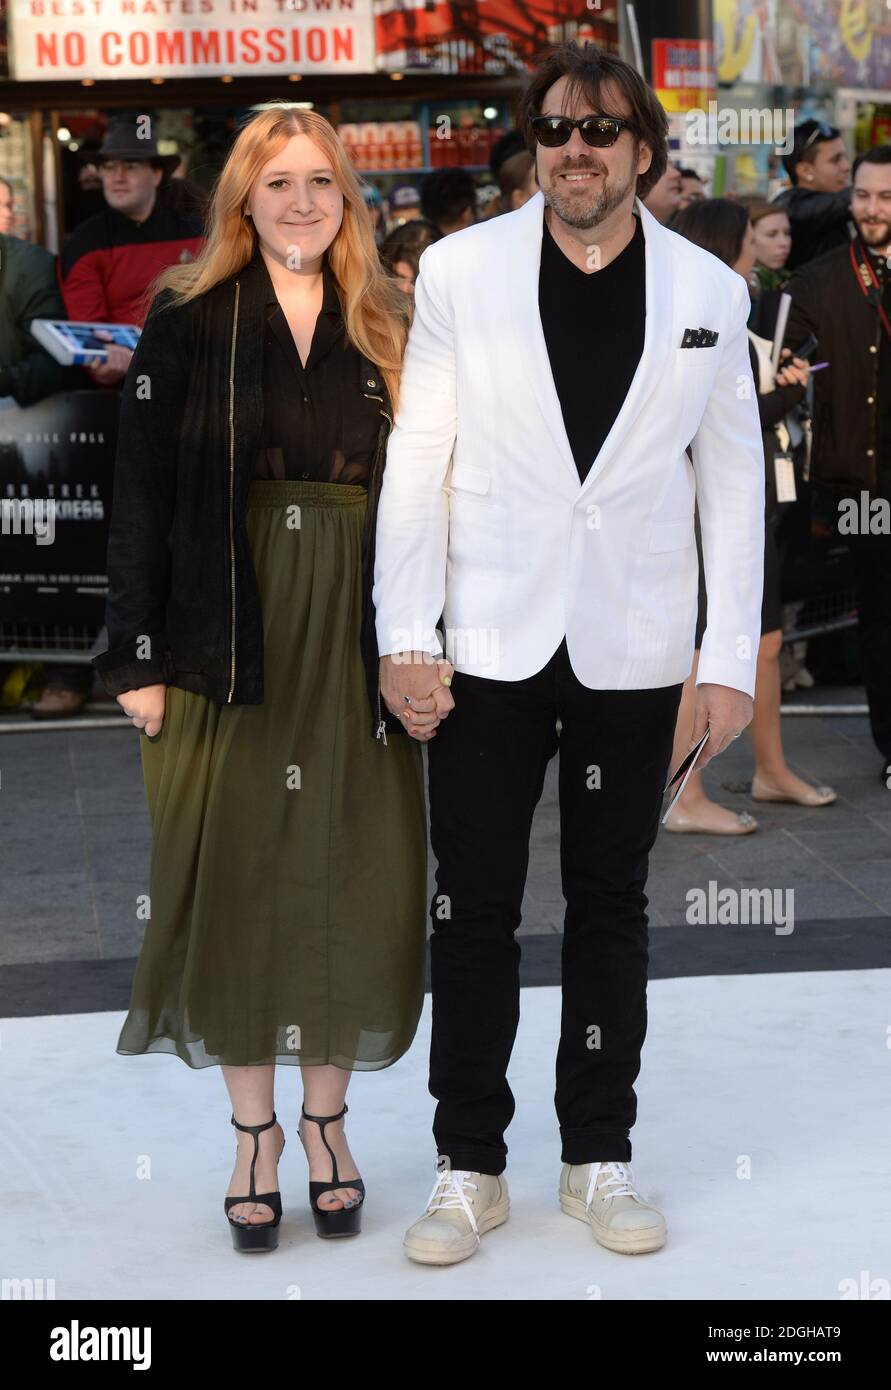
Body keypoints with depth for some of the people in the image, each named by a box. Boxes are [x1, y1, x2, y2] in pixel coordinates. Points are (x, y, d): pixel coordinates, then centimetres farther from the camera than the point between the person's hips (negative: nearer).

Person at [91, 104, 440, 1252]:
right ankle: (256, 1132, 16)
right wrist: (138, 657, -8)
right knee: (236, 880, 3)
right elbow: (141, 499, -3)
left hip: (357, 653, 2)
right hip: (229, 649, -2)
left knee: (350, 883, 5)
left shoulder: (383, 336, 9)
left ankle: (326, 1117, 20)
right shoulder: (186, 324, 1)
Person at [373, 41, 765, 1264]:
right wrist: (406, 635, -6)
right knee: (474, 908, 4)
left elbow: (733, 482, 3)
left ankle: (599, 1157, 22)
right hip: (492, 645, 0)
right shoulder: (461, 271, -1)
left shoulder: (708, 292, 1)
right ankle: (470, 1166, 16)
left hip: (632, 655, 1)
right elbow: (418, 460, -1)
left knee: (611, 904, 11)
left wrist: (732, 658, -2)